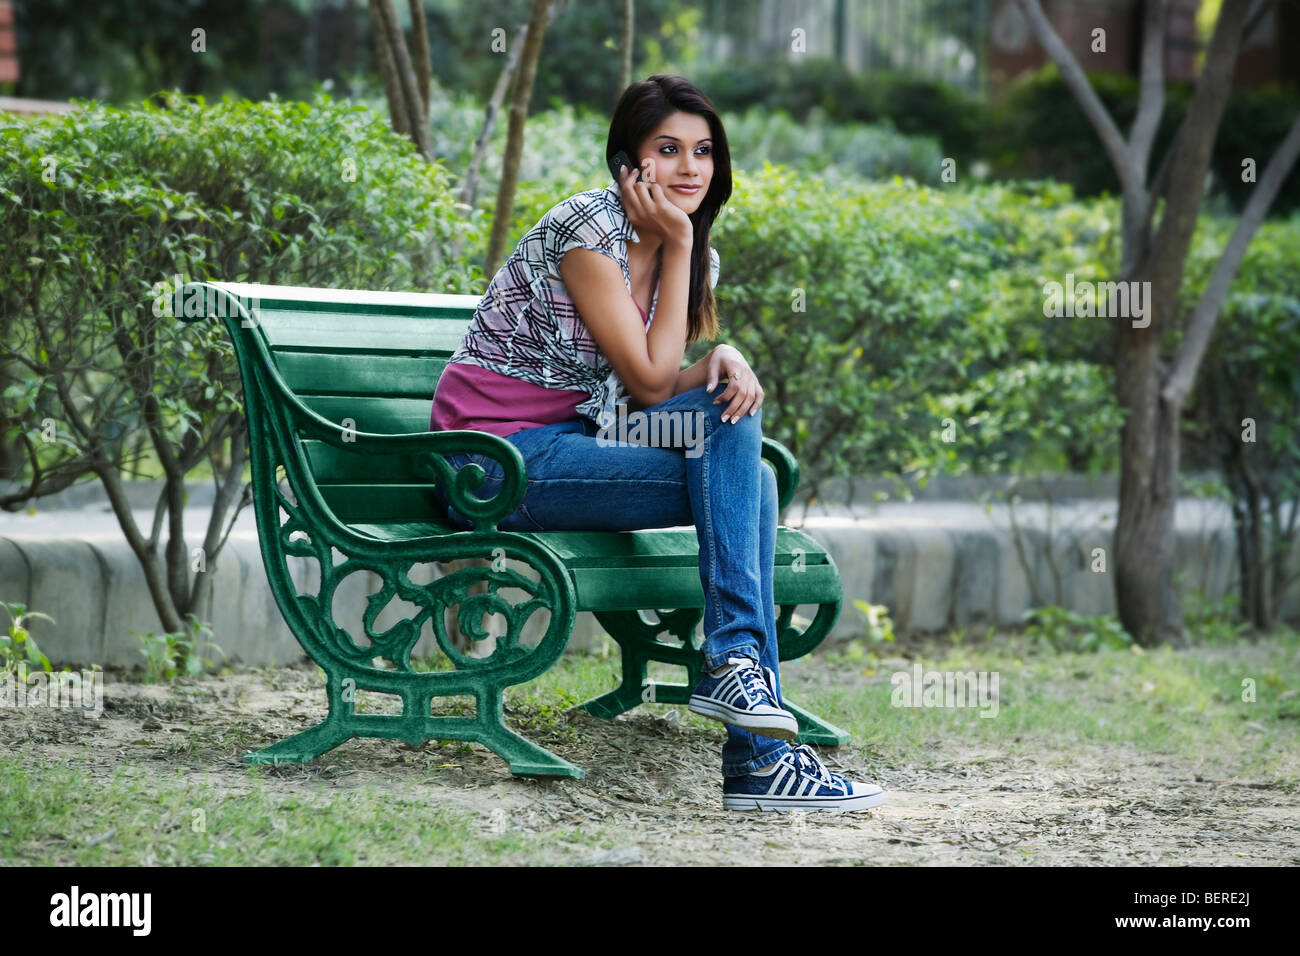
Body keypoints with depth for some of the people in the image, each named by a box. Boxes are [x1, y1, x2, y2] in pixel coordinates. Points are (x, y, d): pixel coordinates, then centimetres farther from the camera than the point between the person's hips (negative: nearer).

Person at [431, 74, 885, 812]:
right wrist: (677, 244, -12)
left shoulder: (697, 255, 10)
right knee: (742, 484, -19)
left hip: (572, 438, 8)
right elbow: (649, 383, -15)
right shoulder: (588, 226, -15)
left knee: (733, 413, -17)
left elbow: (667, 390, 9)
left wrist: (724, 360, -12)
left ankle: (738, 663, -19)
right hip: (499, 460, -8)